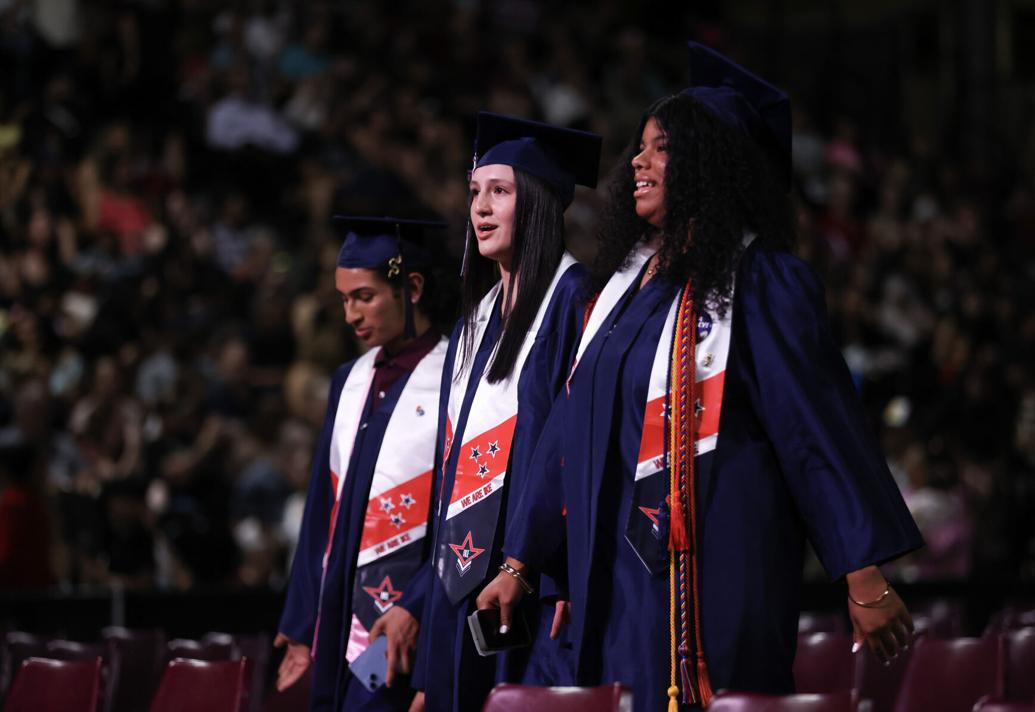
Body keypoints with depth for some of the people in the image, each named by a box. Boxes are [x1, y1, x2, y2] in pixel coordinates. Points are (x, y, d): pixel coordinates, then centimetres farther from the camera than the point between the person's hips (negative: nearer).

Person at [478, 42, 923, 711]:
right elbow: (572, 430, 18)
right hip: (618, 577, 7)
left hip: (710, 574, -7)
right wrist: (520, 561, 16)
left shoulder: (761, 283, -7)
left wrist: (866, 579, -18)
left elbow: (820, 428, -12)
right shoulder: (625, 285, 15)